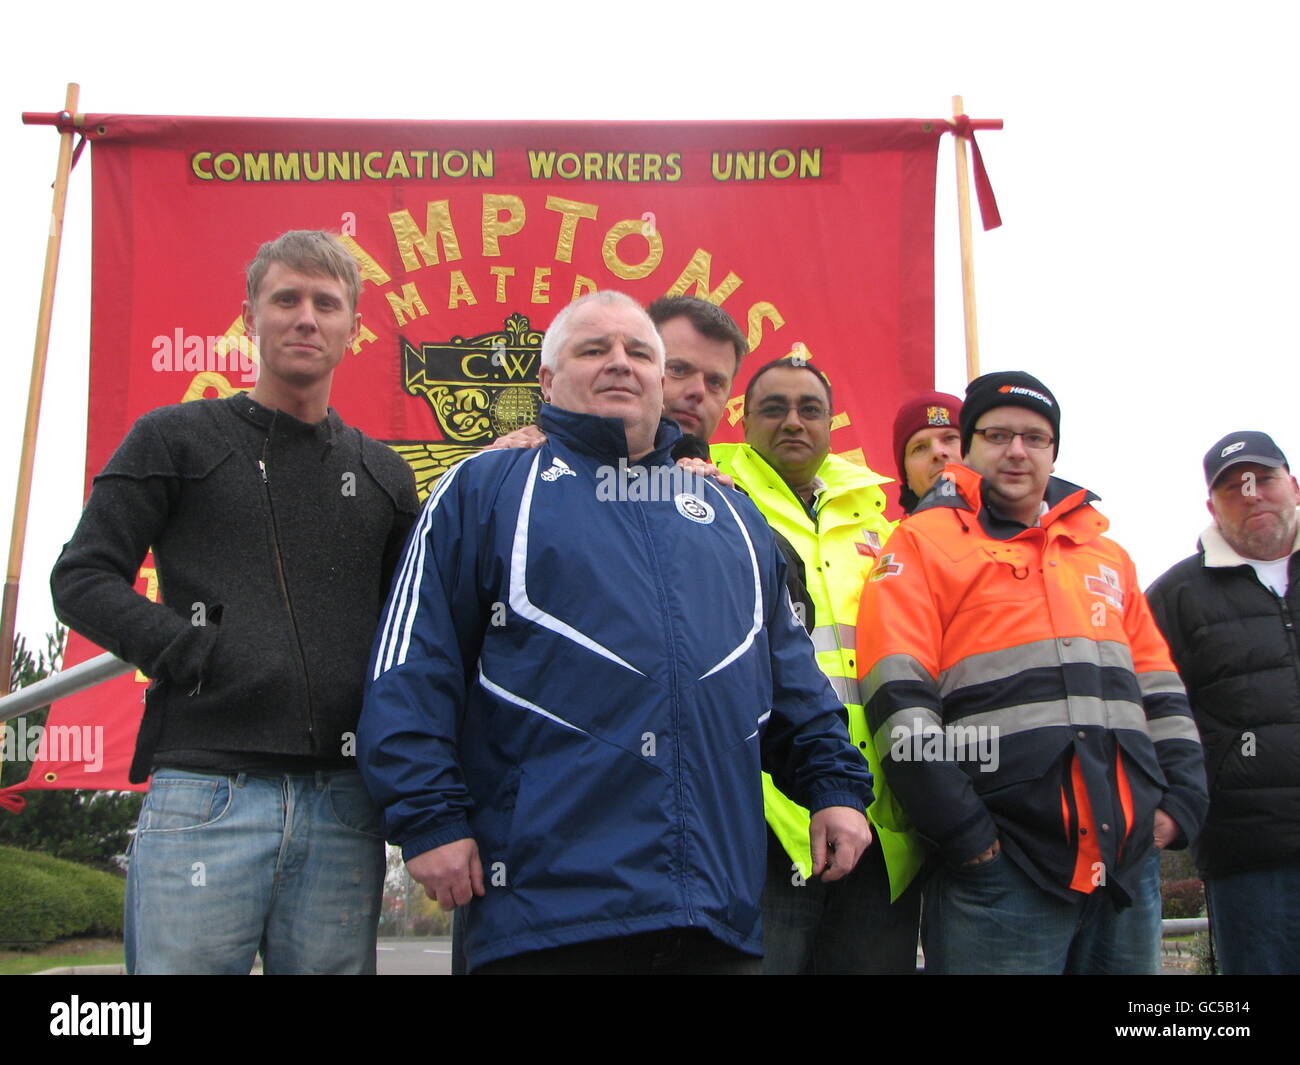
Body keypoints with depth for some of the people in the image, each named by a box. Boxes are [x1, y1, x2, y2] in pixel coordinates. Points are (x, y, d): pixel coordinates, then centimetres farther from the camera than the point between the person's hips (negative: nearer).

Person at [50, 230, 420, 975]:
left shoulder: (383, 474, 20)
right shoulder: (176, 439, 10)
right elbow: (83, 579, 3)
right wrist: (196, 654, -9)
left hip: (343, 807, 3)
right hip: (206, 792, -3)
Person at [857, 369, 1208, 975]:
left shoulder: (1105, 554, 22)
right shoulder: (925, 542, 2)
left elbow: (1161, 692, 22)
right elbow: (899, 699, -9)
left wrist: (1181, 800, 7)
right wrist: (963, 831, -14)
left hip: (1130, 859, 6)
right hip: (1003, 865, -5)